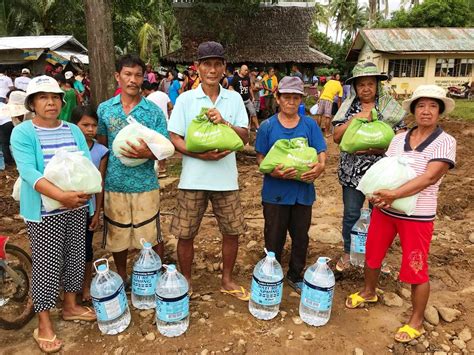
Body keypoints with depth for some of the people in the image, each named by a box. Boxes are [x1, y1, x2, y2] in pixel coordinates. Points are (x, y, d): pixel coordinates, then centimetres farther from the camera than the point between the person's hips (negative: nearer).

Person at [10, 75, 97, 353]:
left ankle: (71, 306, 35)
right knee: (46, 264, 2)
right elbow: (28, 172, -19)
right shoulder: (22, 133, -7)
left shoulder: (73, 130, 7)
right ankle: (44, 324, 19)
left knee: (76, 257, 14)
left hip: (77, 206, 5)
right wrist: (61, 195, -31)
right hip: (44, 210, -4)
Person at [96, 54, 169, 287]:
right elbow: (100, 145, 10)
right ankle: (122, 278, 37)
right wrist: (101, 178, 2)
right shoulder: (104, 109, 4)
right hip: (114, 183, 2)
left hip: (145, 183, -2)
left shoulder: (154, 111, -3)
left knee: (151, 237, 5)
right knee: (117, 235, 15)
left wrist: (147, 153, -24)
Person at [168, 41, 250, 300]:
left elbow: (244, 137, 1)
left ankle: (227, 280, 33)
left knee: (232, 231, 10)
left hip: (226, 178, 2)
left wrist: (224, 122, -18)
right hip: (193, 178, -2)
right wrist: (202, 154, -20)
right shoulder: (185, 99, -1)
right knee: (185, 234, 7)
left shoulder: (234, 99, 5)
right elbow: (175, 138, -5)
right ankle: (186, 281, 30)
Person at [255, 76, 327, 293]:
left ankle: (296, 277, 38)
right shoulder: (268, 126, -4)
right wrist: (273, 172, -23)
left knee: (301, 238, 16)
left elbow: (321, 153, 0)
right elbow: (260, 158, -3)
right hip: (275, 192, -2)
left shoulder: (310, 125, 1)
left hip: (303, 191, 2)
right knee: (274, 239, 12)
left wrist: (320, 166, -23)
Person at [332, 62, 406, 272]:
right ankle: (347, 253, 30)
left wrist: (377, 149, -19)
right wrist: (355, 119, -17)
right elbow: (336, 136, -4)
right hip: (352, 170, 1)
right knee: (351, 214, 10)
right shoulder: (349, 106, 3)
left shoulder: (390, 106, 0)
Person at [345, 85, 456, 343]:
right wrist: (378, 194, -16)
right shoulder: (399, 138, 4)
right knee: (371, 254, 18)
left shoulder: (445, 142, -10)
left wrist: (394, 194, -31)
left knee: (416, 269, 6)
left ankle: (416, 322, 28)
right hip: (384, 210, 5)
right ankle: (368, 292, 45)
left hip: (417, 216, -5)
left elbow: (430, 177, -22)